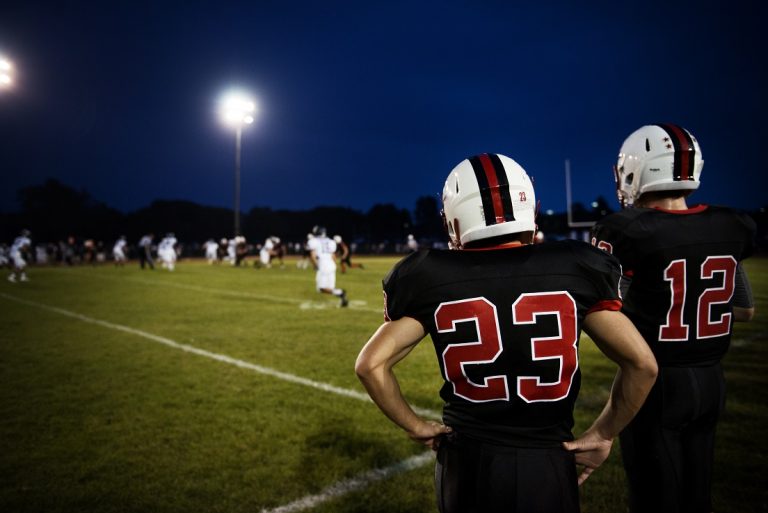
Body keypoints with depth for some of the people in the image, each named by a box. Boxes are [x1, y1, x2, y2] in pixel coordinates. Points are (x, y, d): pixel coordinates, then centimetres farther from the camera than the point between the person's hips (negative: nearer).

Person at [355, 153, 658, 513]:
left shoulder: (432, 279, -9)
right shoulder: (573, 268, -8)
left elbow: (370, 364, -10)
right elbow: (642, 364, -7)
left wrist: (416, 427, 2)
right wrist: (603, 434, 5)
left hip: (466, 461, 1)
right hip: (548, 463, 0)